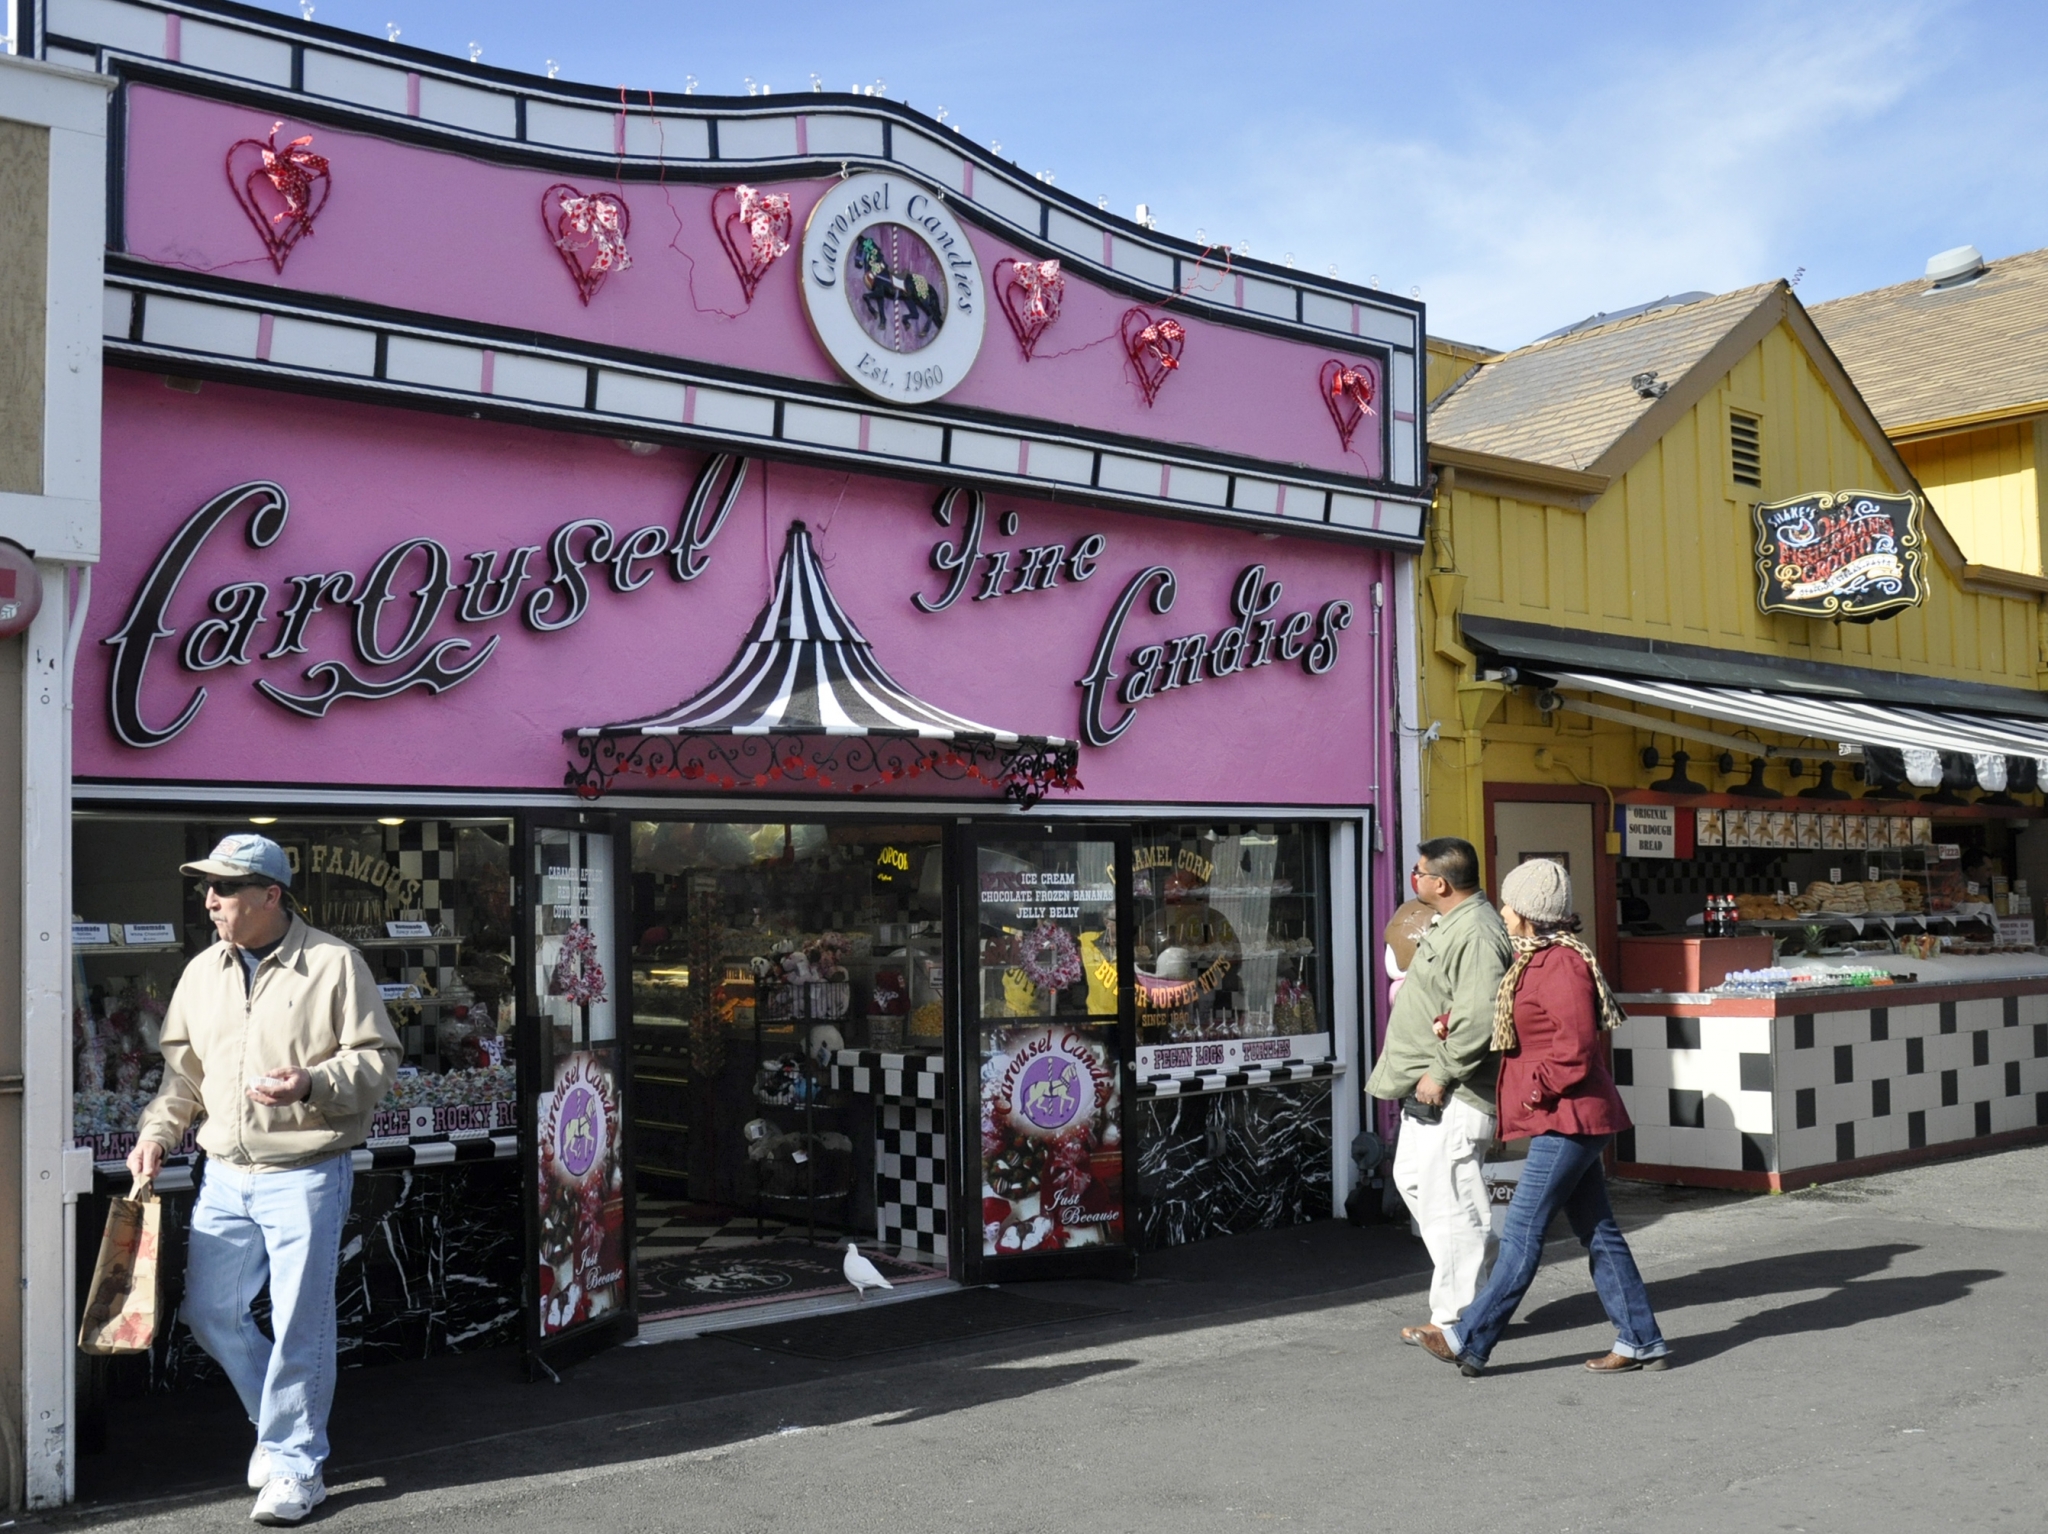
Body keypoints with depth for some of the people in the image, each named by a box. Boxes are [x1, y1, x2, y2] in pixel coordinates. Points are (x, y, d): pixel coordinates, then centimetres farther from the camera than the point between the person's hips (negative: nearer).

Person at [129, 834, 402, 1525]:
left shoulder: (334, 964, -7)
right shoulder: (201, 973, 9)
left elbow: (377, 1059, -8)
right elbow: (182, 1069, 19)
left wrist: (311, 1084, -23)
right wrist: (156, 1131, 6)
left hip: (305, 1175, -6)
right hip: (224, 1176, 6)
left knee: (299, 1325, -2)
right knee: (210, 1312, 10)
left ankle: (294, 1466, 13)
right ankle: (281, 1422, 32)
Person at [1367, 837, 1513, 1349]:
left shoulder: (1476, 933, -21)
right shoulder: (1449, 924, 14)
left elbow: (1478, 1019, -29)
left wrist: (1441, 1073, -24)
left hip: (1455, 1095, -11)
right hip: (1428, 1092, 11)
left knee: (1446, 1197, -6)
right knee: (1413, 1176, 18)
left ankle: (1457, 1317, 4)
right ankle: (1488, 1264, 27)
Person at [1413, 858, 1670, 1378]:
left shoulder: (1563, 964, -18)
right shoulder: (1535, 960, 13)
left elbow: (1575, 1053, -21)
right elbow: (1514, 1029, 19)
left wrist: (1533, 1091, -13)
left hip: (1568, 1119, -10)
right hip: (1567, 1120, 10)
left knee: (1522, 1231, -5)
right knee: (1596, 1231, 12)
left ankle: (1470, 1340, 0)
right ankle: (1640, 1340, 18)